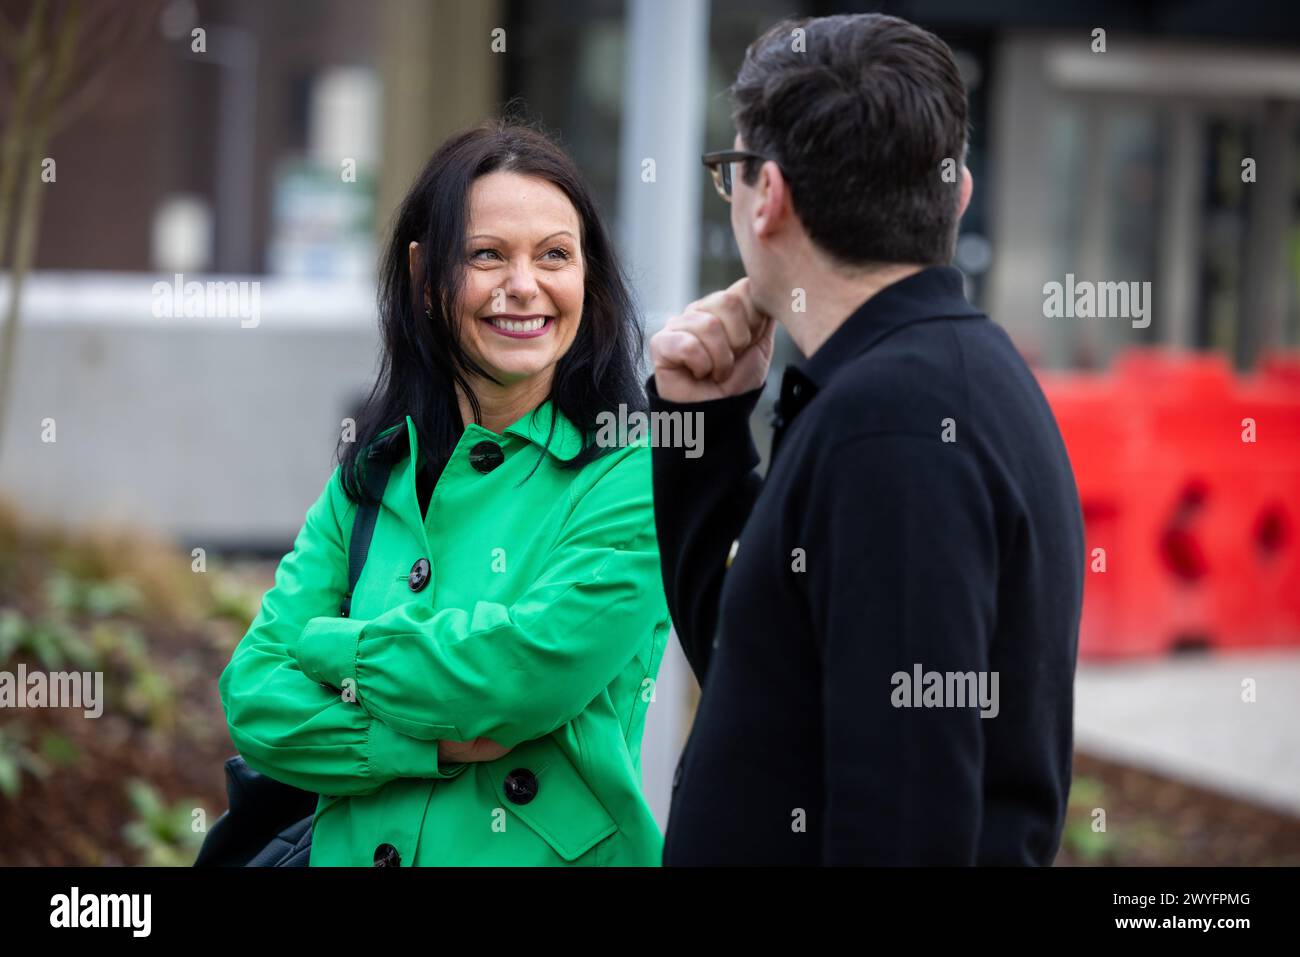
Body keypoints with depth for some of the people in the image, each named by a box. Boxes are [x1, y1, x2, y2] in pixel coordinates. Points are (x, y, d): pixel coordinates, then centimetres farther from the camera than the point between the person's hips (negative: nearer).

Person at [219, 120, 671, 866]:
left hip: (555, 848, -4)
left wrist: (334, 646, -9)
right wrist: (430, 745, -19)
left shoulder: (637, 475, -11)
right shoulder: (371, 477, 3)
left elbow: (526, 670, -22)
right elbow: (254, 697, -4)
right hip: (353, 846, 4)